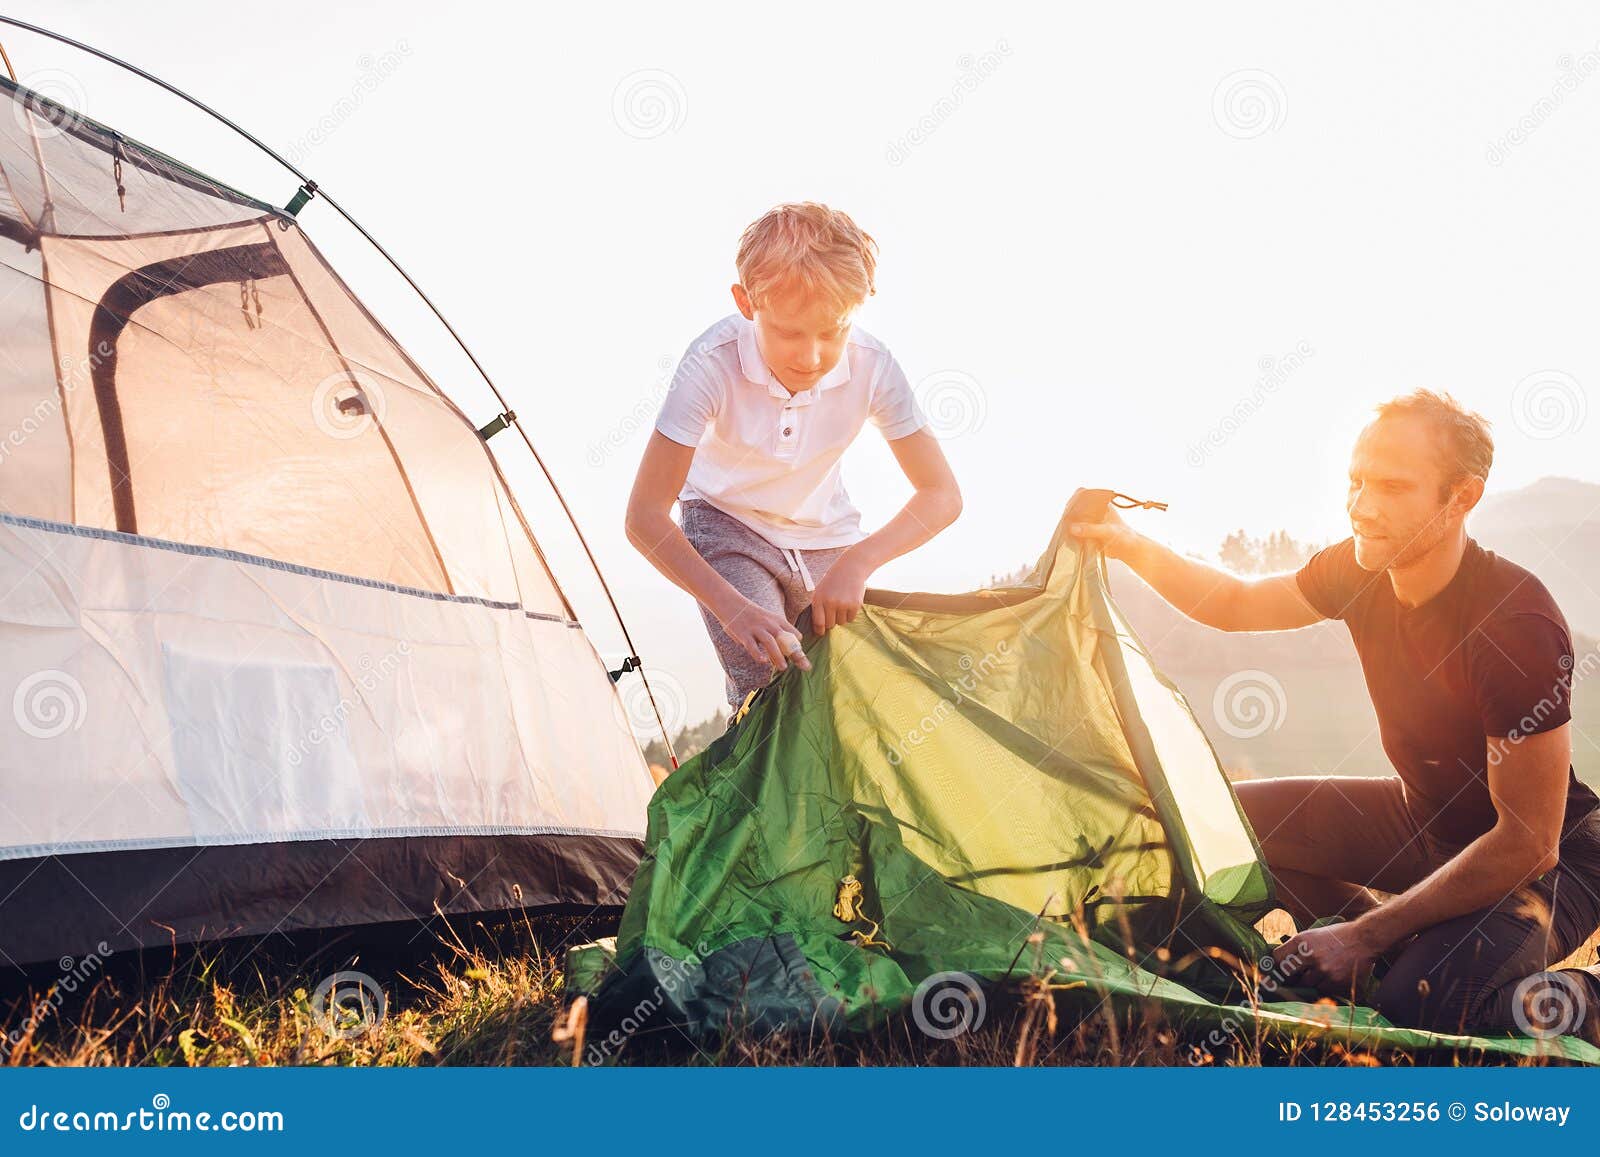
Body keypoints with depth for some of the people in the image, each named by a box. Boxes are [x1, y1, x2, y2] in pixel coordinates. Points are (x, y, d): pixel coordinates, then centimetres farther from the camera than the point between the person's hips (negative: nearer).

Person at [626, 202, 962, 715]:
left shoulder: (873, 366, -25)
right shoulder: (713, 364, -32)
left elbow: (941, 494, -17)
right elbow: (645, 515, -29)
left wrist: (858, 561, -34)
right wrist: (732, 606, -42)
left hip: (826, 538, 3)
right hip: (727, 529, -3)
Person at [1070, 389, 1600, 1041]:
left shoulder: (1516, 624, -32)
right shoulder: (1362, 571, -11)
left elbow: (1527, 842, -29)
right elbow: (1237, 605, 9)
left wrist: (1366, 936, -28)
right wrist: (1130, 547, -9)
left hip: (1540, 861, -7)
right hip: (1421, 817, 7)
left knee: (1420, 1000, -31)